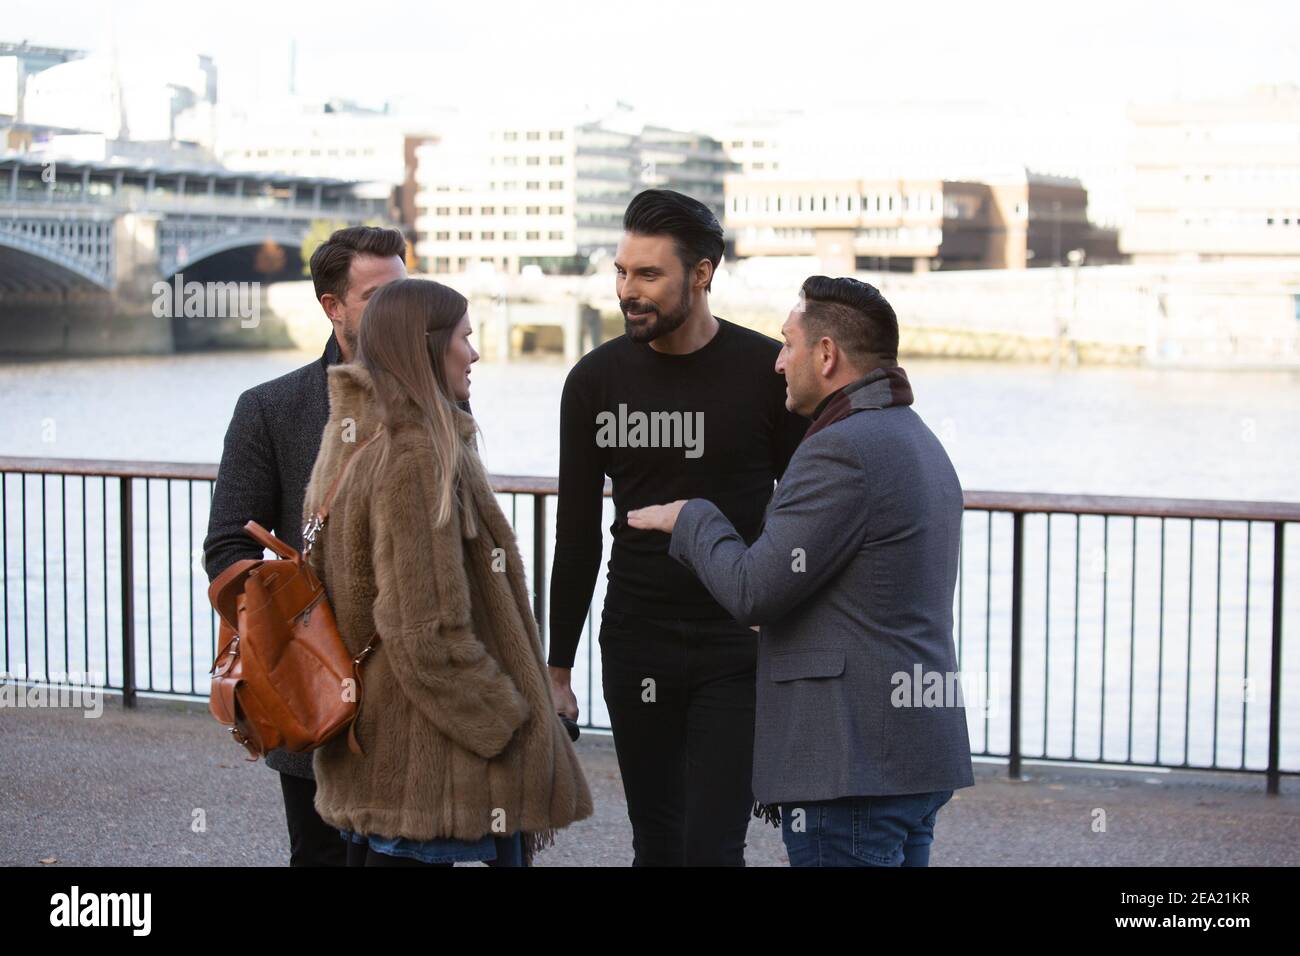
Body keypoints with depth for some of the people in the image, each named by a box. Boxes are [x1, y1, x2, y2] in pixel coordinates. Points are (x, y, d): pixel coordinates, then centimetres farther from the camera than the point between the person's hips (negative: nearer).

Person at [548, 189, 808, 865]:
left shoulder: (767, 372, -7)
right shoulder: (597, 379, 2)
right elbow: (576, 535, 8)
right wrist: (557, 669, 8)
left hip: (738, 651, -3)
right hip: (635, 650, 3)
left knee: (711, 848, -8)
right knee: (656, 844, 9)